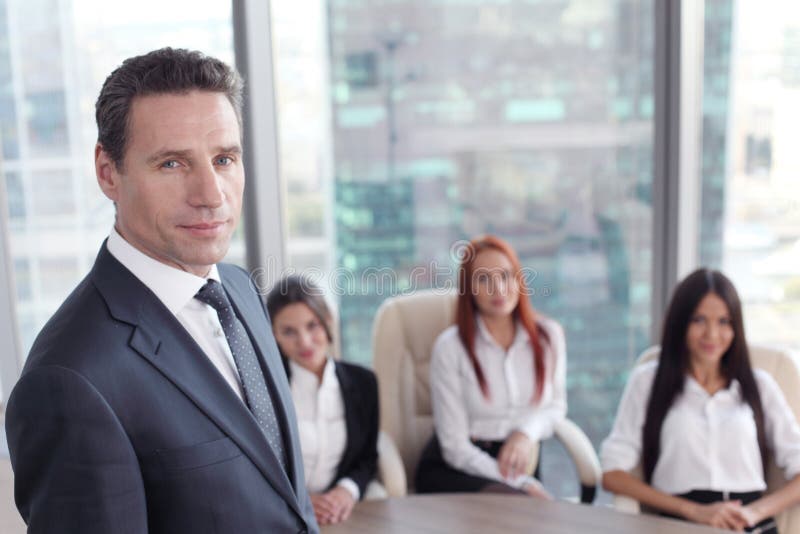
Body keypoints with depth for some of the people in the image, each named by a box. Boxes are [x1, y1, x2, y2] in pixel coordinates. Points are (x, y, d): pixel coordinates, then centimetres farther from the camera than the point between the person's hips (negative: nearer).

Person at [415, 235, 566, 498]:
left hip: (520, 464, 4)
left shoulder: (548, 335, 2)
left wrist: (527, 431, -6)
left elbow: (556, 404, 16)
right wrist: (522, 485, -17)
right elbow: (456, 448, -9)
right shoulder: (450, 347, -9)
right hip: (453, 469, -3)